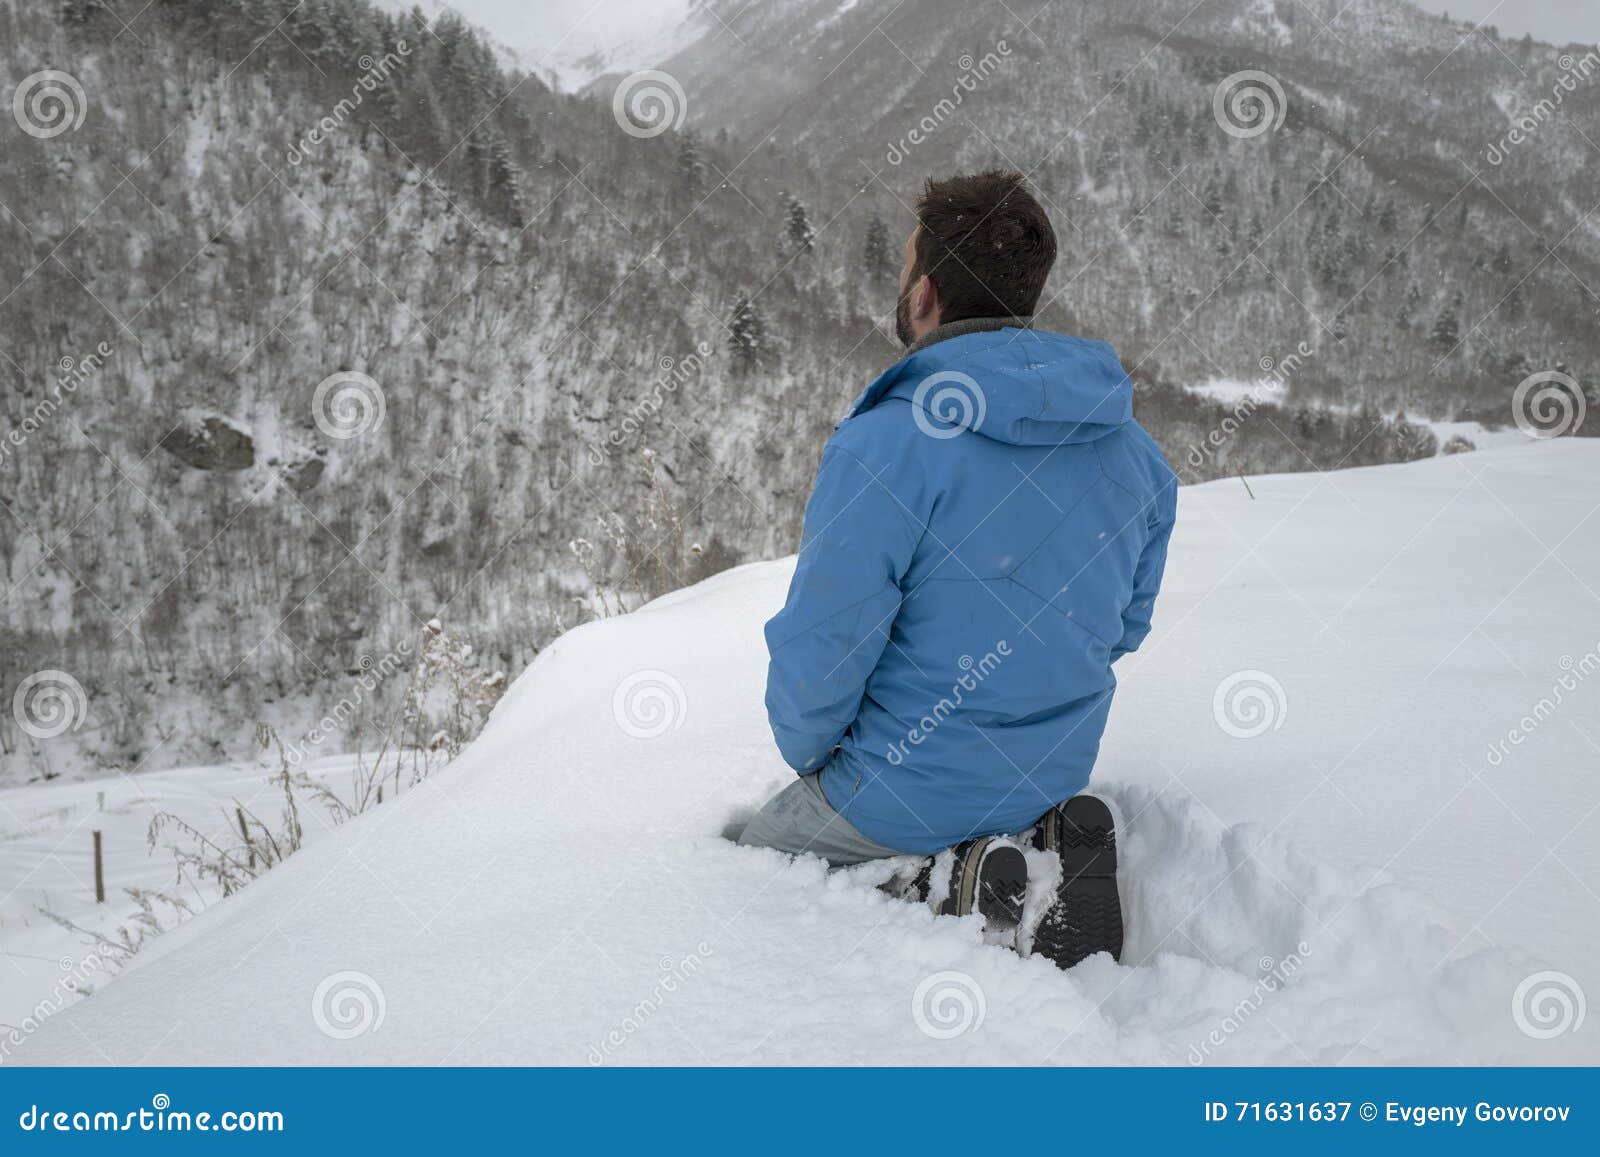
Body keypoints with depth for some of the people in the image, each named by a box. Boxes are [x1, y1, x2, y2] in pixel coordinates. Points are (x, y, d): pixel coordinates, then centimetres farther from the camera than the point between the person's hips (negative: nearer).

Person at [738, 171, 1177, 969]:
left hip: (904, 795, -6)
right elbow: (1123, 627, 9)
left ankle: (952, 888, -6)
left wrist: (809, 752, 0)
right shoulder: (1132, 449, -2)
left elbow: (819, 654, -21)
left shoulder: (885, 447, -25)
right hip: (1056, 771, 6)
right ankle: (1036, 845, 3)